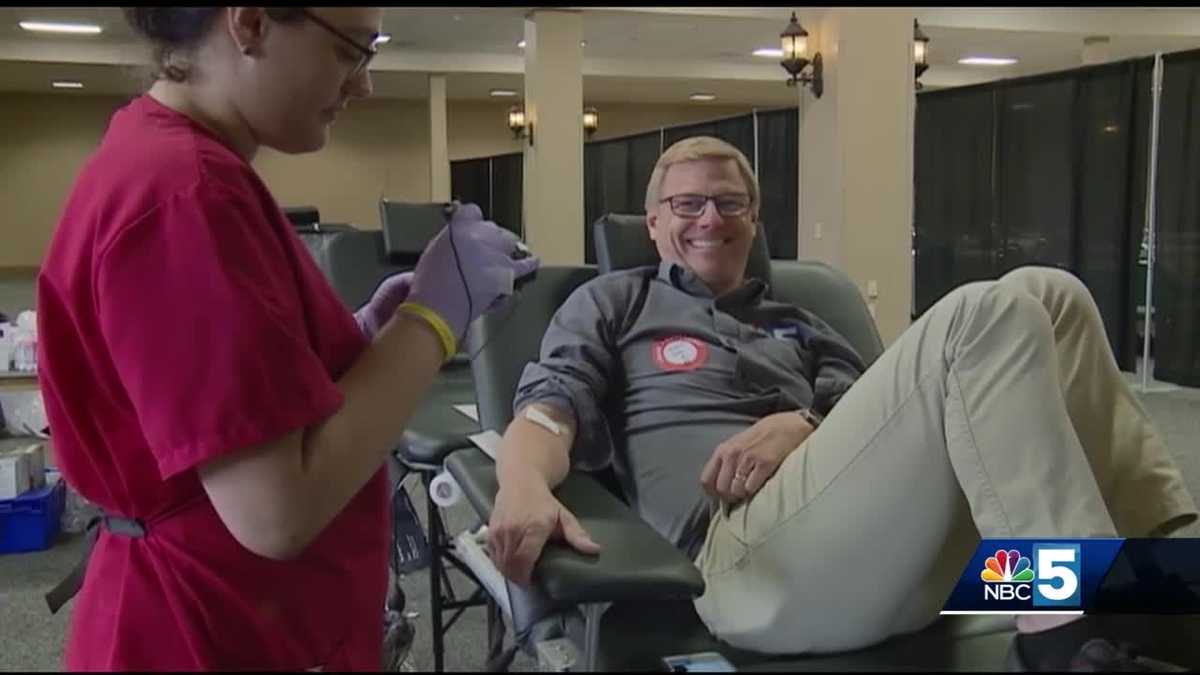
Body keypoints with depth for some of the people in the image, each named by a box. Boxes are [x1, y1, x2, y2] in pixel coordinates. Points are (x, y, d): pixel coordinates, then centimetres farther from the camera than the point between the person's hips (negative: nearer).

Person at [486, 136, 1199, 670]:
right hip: (749, 551, -5)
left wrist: (804, 424, -7)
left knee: (1043, 295, -7)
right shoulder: (613, 302, 21)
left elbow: (874, 414, 18)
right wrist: (525, 487, -22)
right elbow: (551, 405, 3)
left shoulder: (798, 326, 33)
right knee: (984, 317, -21)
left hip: (891, 539, 6)